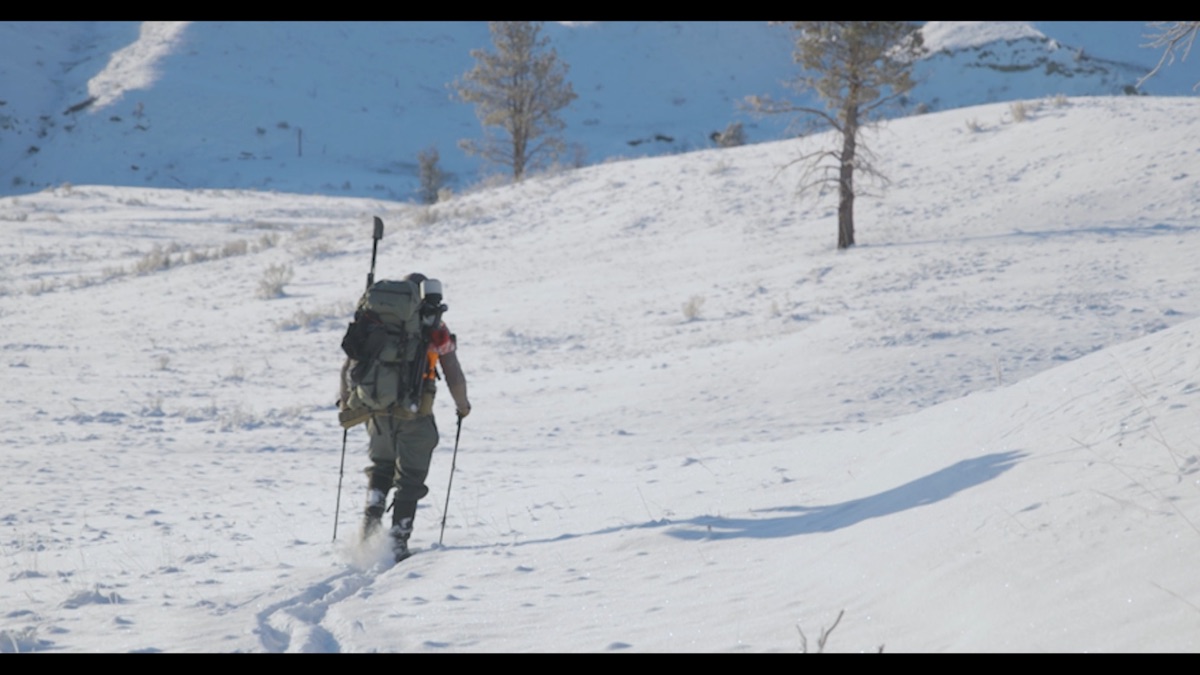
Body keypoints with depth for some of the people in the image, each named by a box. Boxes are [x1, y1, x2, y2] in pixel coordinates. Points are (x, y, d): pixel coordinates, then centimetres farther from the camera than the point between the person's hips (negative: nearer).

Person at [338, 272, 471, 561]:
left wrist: (345, 399, 22)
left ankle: (373, 514, 3)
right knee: (410, 478, 7)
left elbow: (350, 366, 6)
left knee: (381, 466, 25)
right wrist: (462, 405, 18)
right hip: (415, 415, -3)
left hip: (378, 411, 3)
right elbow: (454, 376, 0)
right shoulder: (436, 330, -2)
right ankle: (398, 541, 1)